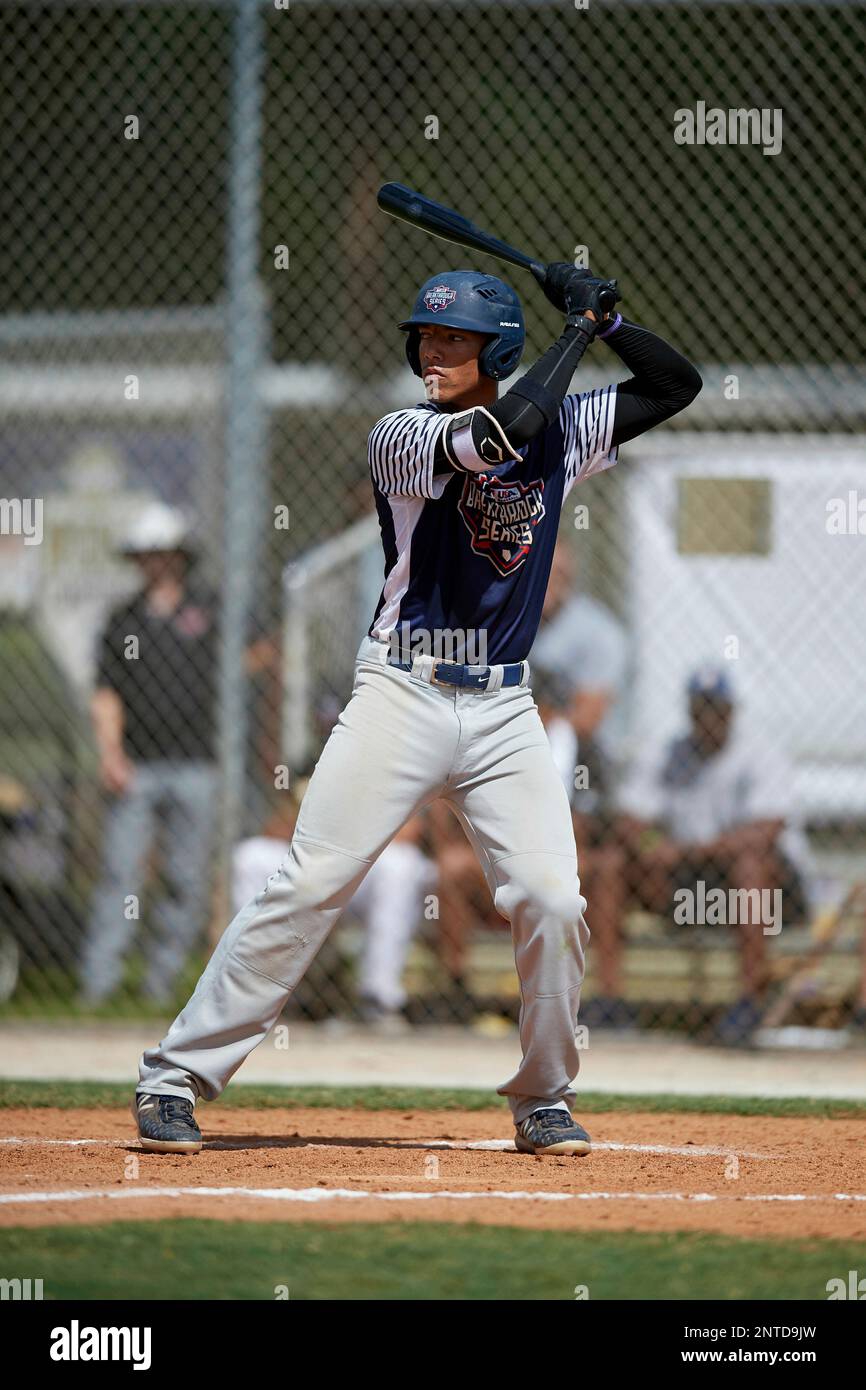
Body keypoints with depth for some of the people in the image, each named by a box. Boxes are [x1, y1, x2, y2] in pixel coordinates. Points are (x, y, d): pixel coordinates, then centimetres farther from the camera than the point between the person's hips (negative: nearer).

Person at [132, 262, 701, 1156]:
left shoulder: (560, 432, 10)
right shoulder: (402, 438, -6)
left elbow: (675, 387, 16)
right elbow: (507, 430, -23)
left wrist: (605, 320, 1)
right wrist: (577, 328, -11)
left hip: (504, 712, 4)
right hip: (403, 696, -4)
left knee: (552, 902, -9)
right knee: (309, 886, -11)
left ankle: (544, 1100, 10)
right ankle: (176, 1076, -6)